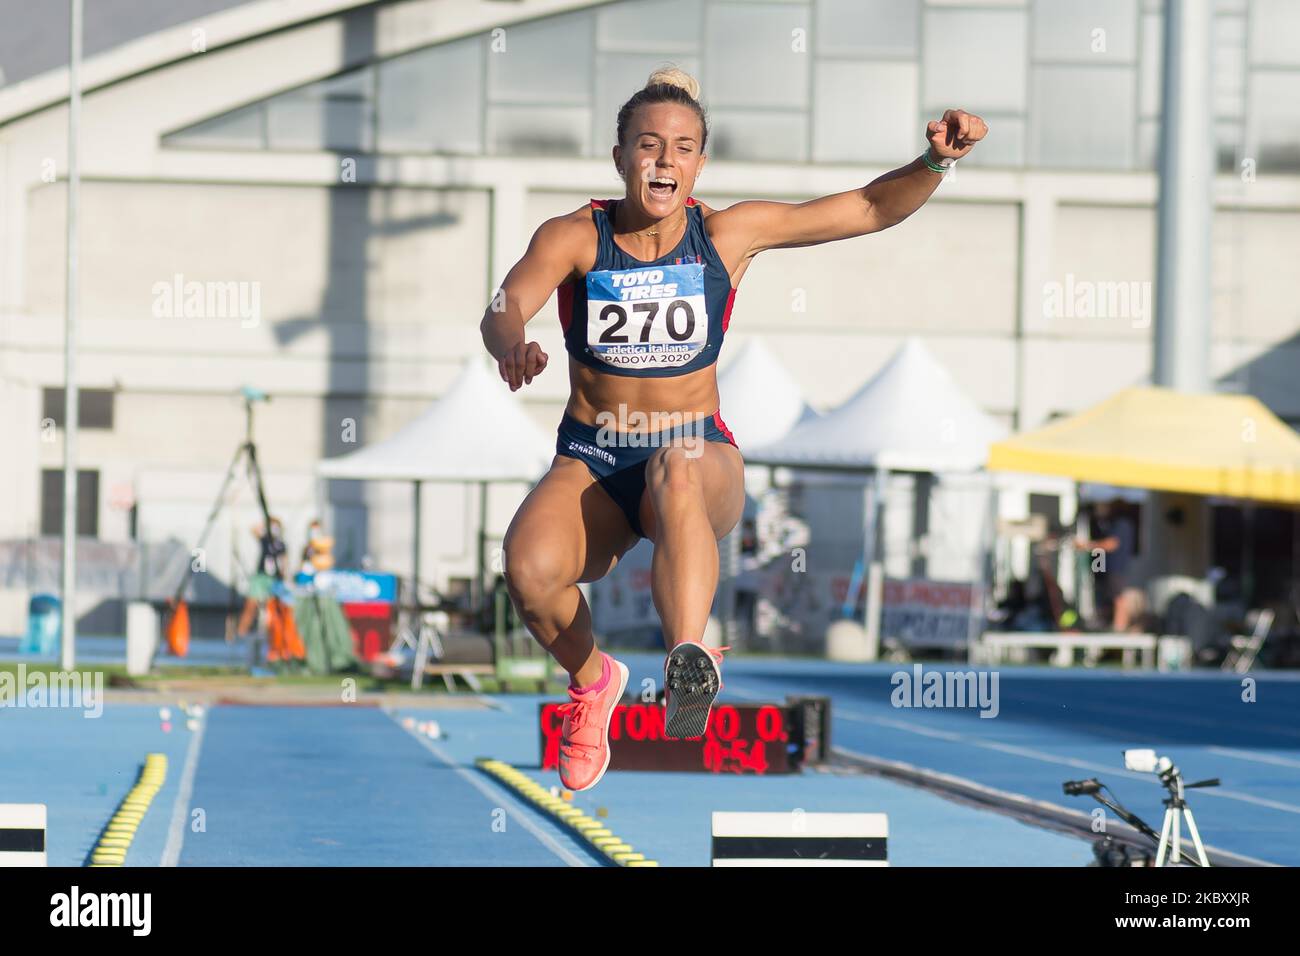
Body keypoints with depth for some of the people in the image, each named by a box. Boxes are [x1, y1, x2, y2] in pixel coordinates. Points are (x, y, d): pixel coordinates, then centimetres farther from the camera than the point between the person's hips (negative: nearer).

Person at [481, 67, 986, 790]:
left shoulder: (728, 234, -1)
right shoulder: (574, 238, -5)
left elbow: (872, 209, -2)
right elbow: (505, 308, -24)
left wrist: (935, 162, -21)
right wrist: (512, 345, -48)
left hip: (703, 461, -1)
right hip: (591, 463, 1)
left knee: (677, 468, -39)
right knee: (530, 569, -30)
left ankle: (690, 663, -58)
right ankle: (592, 679, 4)